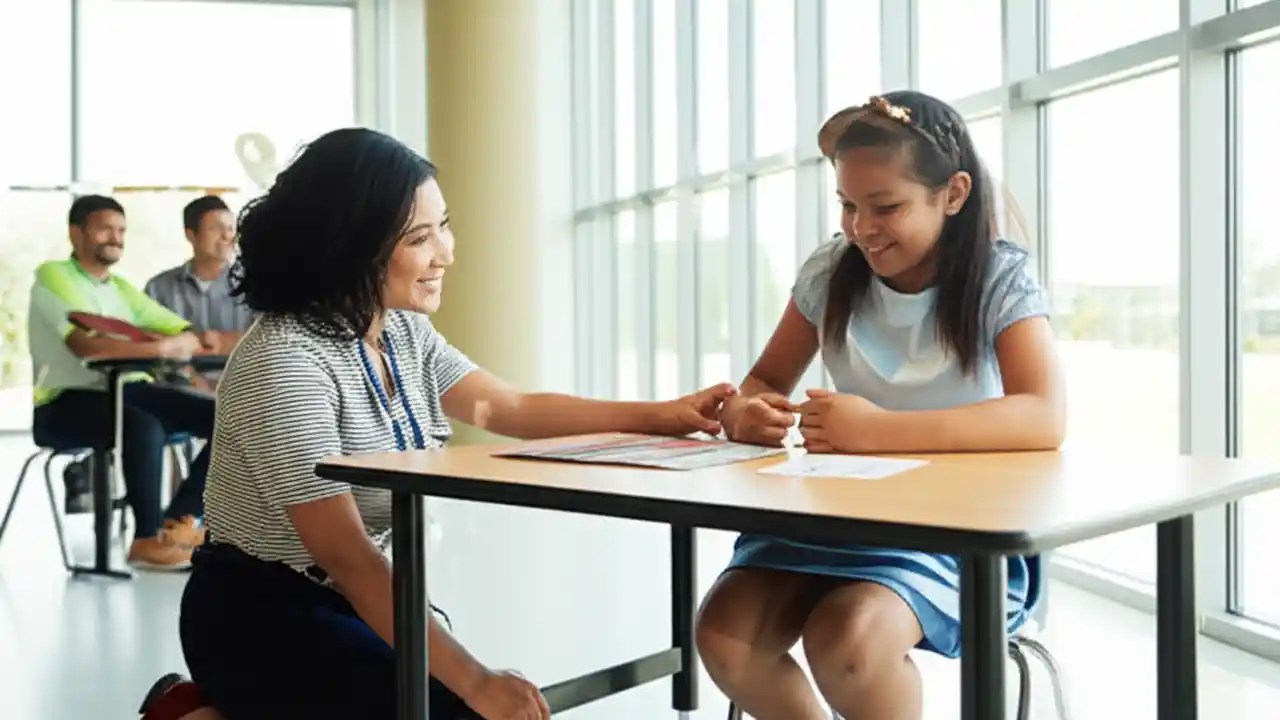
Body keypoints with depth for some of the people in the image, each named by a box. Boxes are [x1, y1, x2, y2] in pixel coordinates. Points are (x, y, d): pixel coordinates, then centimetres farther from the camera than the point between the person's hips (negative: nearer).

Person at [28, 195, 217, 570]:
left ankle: (178, 519, -5)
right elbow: (85, 343, -22)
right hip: (64, 404, -7)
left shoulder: (120, 287, 19)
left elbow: (189, 336, 10)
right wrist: (162, 347, -26)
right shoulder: (53, 276, -3)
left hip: (125, 391, 7)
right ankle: (148, 539, -22)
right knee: (145, 427, -38)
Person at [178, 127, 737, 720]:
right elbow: (347, 555, -28)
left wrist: (662, 416, -4)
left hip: (356, 602, 8)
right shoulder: (284, 363, -25)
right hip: (261, 621, -8)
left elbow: (510, 410, 6)